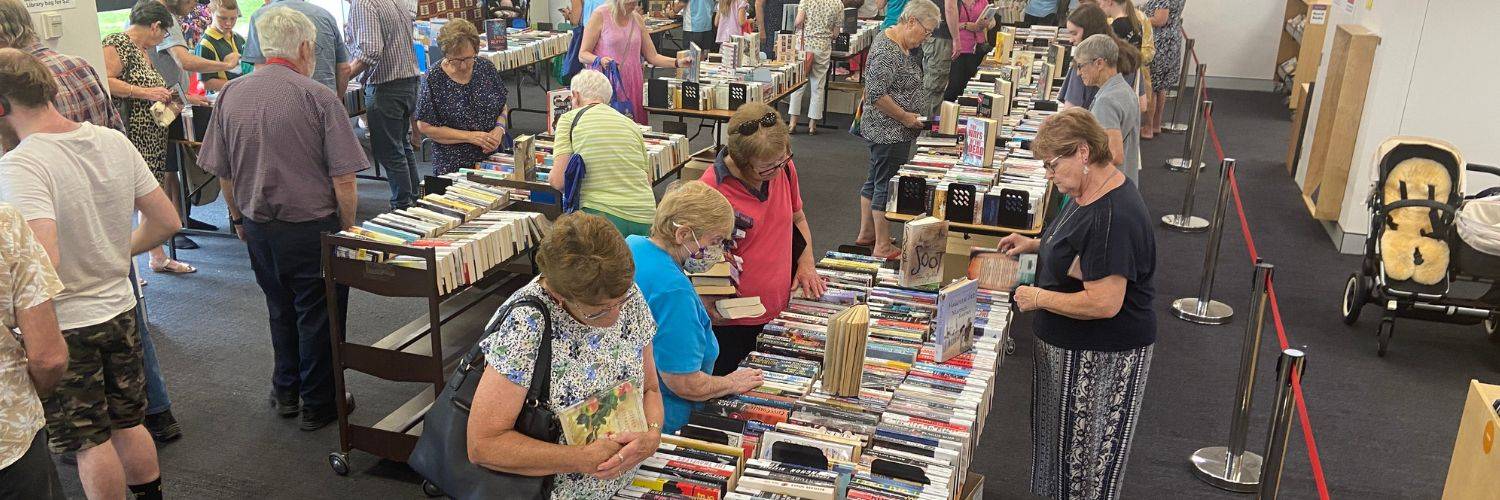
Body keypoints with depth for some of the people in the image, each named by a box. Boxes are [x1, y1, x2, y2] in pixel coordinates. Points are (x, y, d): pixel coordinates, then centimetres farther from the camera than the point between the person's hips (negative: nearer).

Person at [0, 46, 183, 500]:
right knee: (127, 425, 21)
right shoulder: (114, 142, -3)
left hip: (62, 326, -6)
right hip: (120, 309, 6)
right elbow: (166, 221, 3)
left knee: (89, 442, 11)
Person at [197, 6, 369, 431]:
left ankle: (285, 392, 36)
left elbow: (222, 173, 7)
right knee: (317, 315, 10)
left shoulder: (230, 95, -1)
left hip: (259, 229, 5)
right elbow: (343, 180, -16)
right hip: (312, 226, -5)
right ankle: (318, 404, 23)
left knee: (280, 310, 23)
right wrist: (348, 229, -2)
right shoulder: (318, 98, -15)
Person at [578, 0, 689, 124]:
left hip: (632, 86, 4)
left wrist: (677, 62, -2)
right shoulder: (600, 15, -3)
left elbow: (652, 56, 12)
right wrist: (600, 60, -23)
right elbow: (582, 55, -3)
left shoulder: (638, 19, 11)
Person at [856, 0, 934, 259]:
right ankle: (882, 247, 6)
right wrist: (905, 117, -18)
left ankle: (866, 234, 31)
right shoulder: (887, 52, -23)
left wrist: (910, 114, 14)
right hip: (889, 133, -11)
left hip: (883, 130, 11)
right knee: (887, 186, -2)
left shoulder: (899, 43, 9)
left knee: (874, 180, 18)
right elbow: (876, 94, -27)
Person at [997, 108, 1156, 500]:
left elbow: (1104, 303, -31)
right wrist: (1036, 244, 7)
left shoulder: (1114, 216, -29)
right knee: (1063, 437, 22)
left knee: (1087, 450, 7)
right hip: (1070, 346, 10)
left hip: (1101, 357, -10)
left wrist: (1038, 298, -19)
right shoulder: (1089, 191, 3)